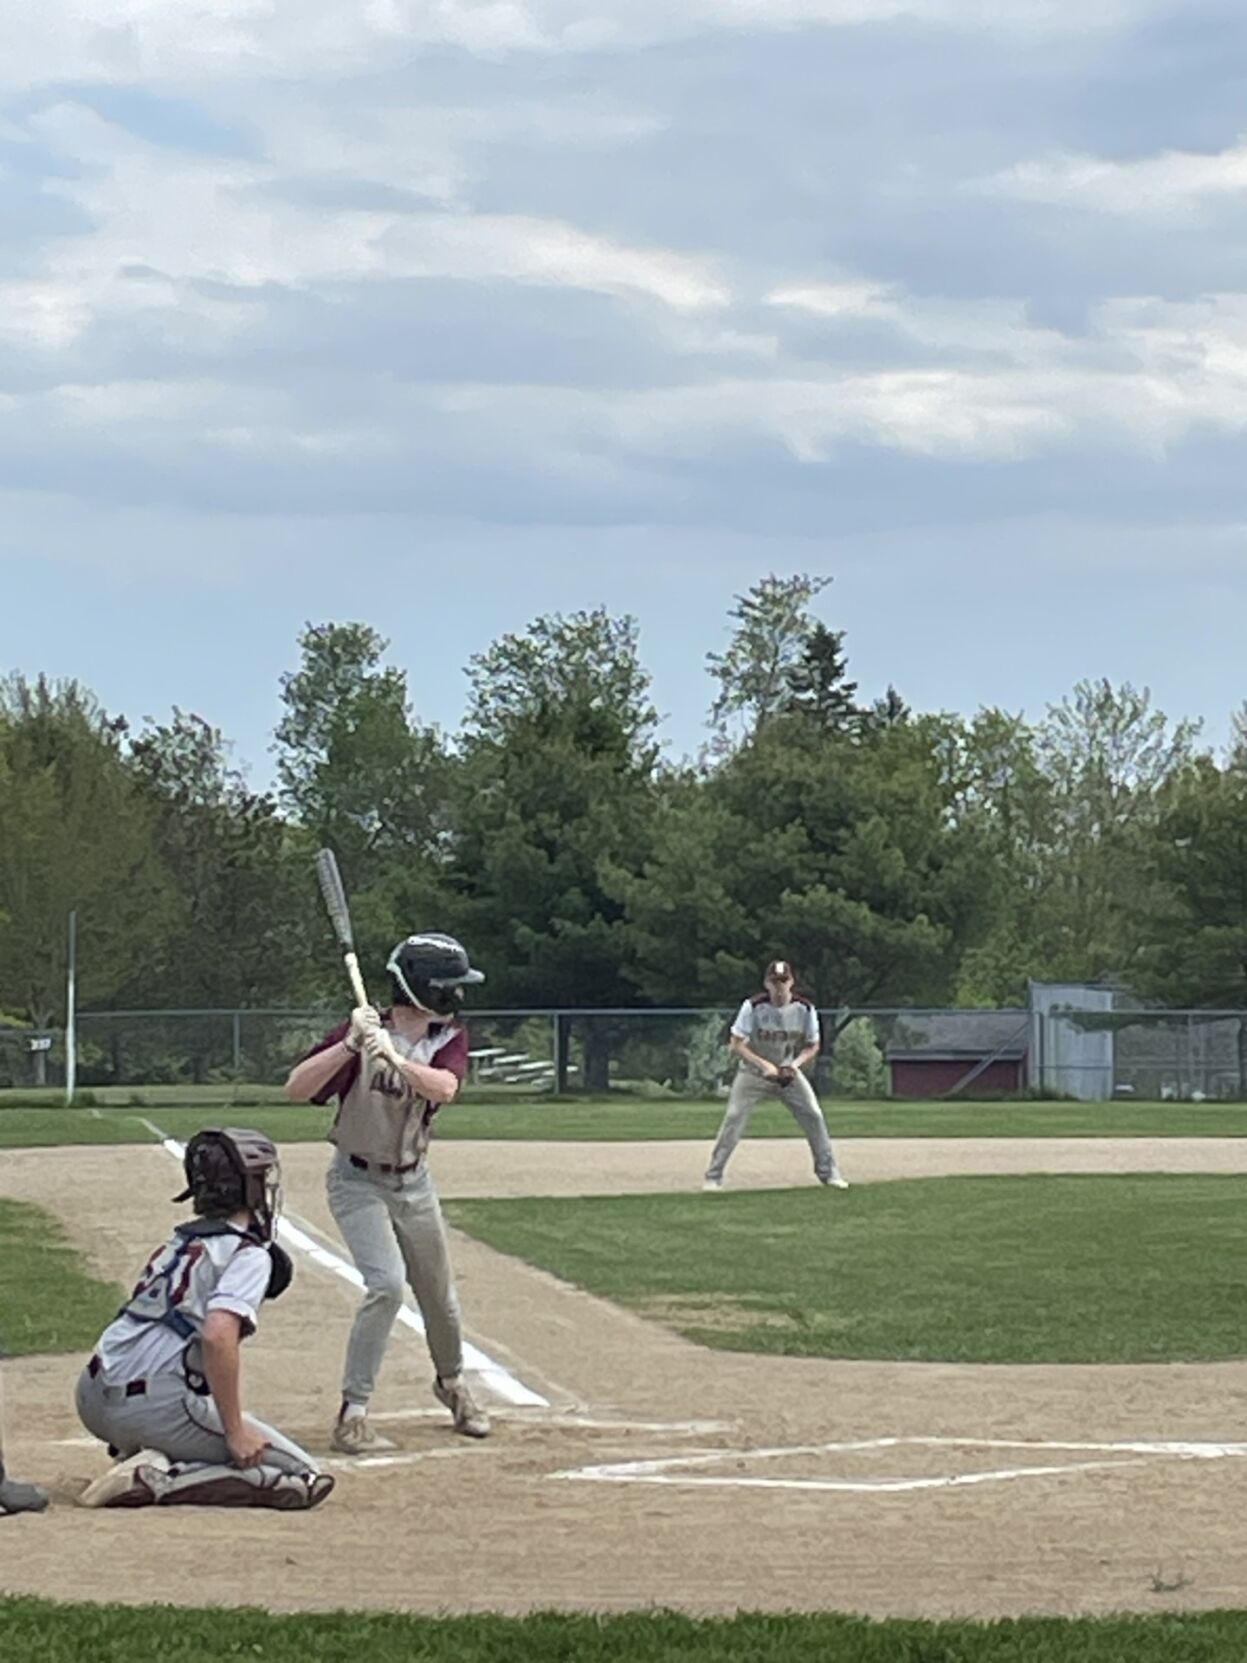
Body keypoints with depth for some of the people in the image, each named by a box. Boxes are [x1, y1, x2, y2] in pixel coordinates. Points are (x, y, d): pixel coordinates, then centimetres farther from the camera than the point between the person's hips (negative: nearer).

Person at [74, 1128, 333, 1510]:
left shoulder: (178, 1244, 20)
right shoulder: (249, 1255, -4)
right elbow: (218, 1336, -21)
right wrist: (235, 1431, -16)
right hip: (156, 1404, -8)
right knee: (307, 1480, -3)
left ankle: (139, 1456, 8)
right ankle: (161, 1480, -14)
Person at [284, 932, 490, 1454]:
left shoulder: (448, 1039, -6)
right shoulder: (364, 1030, -18)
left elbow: (443, 1088, -28)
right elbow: (295, 1089, -25)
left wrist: (395, 1058, -44)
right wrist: (349, 1046, -38)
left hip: (413, 1183, 5)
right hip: (359, 1181, -5)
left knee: (438, 1293, 16)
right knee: (387, 1284, -23)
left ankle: (451, 1383, 45)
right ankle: (352, 1415, -17)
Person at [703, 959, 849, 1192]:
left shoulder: (805, 1009, -12)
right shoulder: (753, 1007, -19)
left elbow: (813, 1046, -1)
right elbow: (736, 1044, -18)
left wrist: (795, 1064, -20)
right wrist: (763, 1065, -28)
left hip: (787, 1071, 2)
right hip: (753, 1072, -2)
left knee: (813, 1116, -8)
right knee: (734, 1118, -13)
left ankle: (828, 1171, 5)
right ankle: (713, 1175, -6)